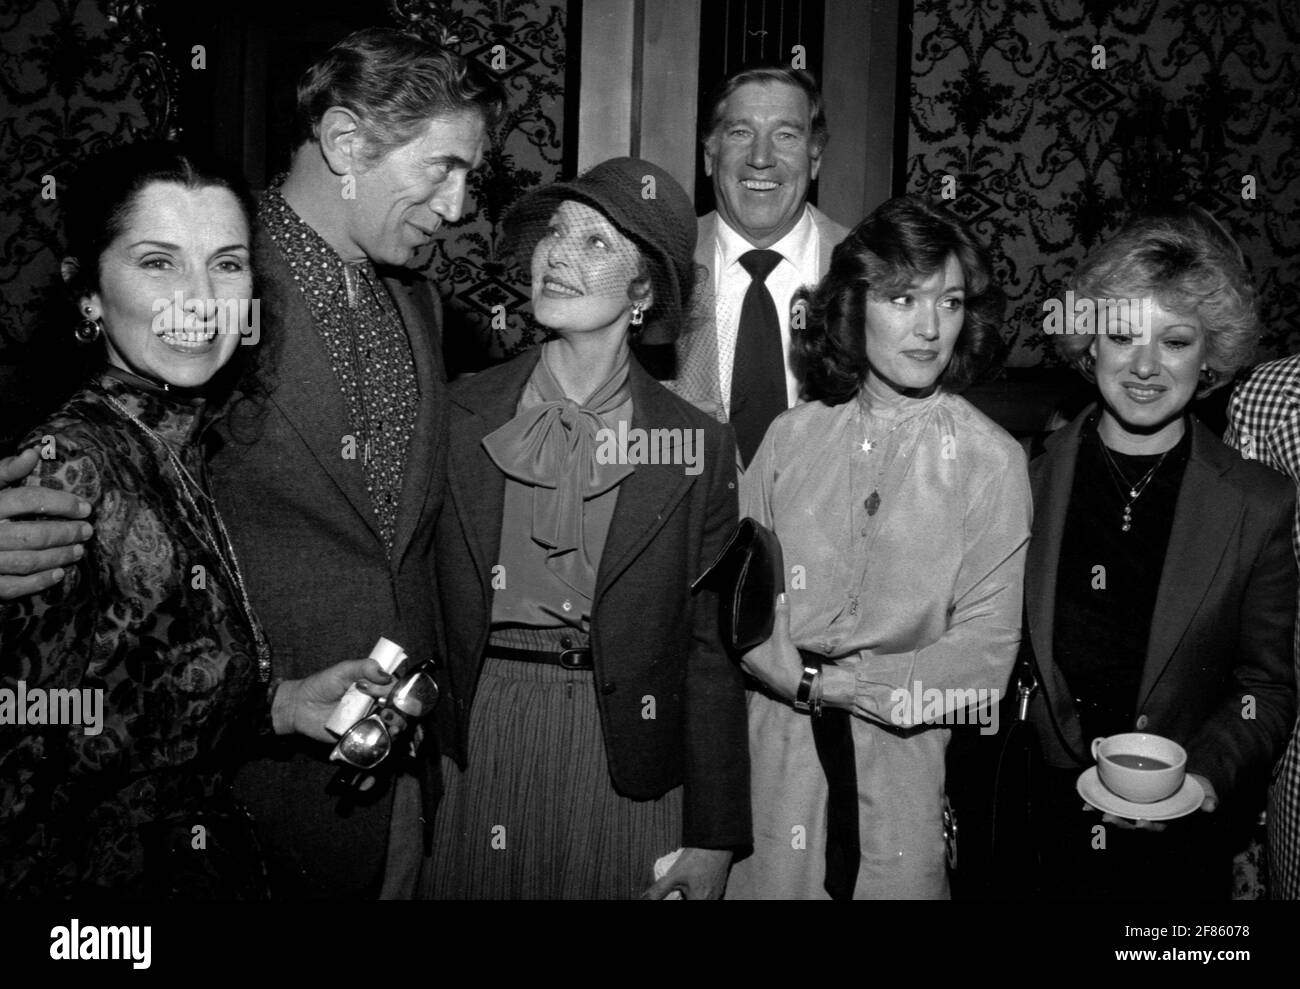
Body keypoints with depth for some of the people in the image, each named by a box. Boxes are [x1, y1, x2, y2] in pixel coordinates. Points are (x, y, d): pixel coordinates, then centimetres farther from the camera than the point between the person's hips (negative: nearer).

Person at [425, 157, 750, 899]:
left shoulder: (699, 446, -2)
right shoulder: (459, 415, 0)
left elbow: (711, 651, -1)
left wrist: (713, 836, -1)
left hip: (626, 769, -1)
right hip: (477, 748, 1)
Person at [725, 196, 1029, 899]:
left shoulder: (992, 460, -5)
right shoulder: (791, 438, 1)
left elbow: (985, 655, -9)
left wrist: (827, 681, -12)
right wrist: (797, 677, -17)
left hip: (907, 755, -1)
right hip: (779, 744, 2)